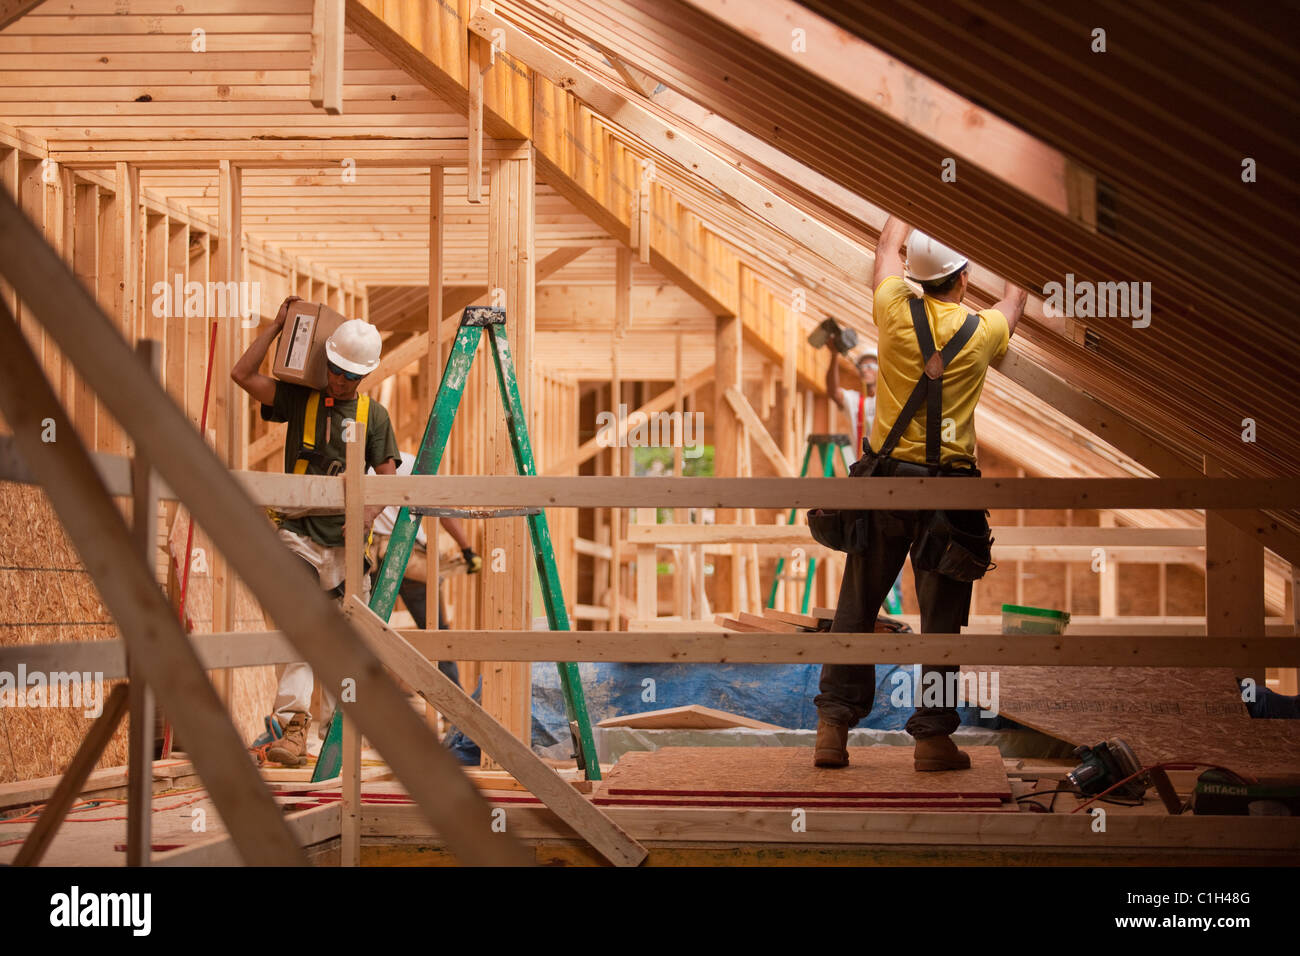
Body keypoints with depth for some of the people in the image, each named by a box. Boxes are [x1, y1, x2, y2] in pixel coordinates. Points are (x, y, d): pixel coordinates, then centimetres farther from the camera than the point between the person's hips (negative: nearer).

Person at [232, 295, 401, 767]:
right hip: (299, 533, -1)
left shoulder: (373, 415, 8)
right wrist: (279, 325, -2)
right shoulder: (298, 400, 6)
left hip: (346, 542, 1)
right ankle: (293, 727, -19)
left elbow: (387, 476, 4)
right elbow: (243, 374, -3)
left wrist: (366, 516, -14)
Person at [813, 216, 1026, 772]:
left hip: (885, 479, 1)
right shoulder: (981, 331, -3)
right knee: (941, 617, 5)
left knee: (856, 608, 8)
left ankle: (833, 727, 7)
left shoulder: (896, 312, -3)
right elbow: (1014, 300, 23)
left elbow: (887, 248, 18)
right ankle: (933, 737, 6)